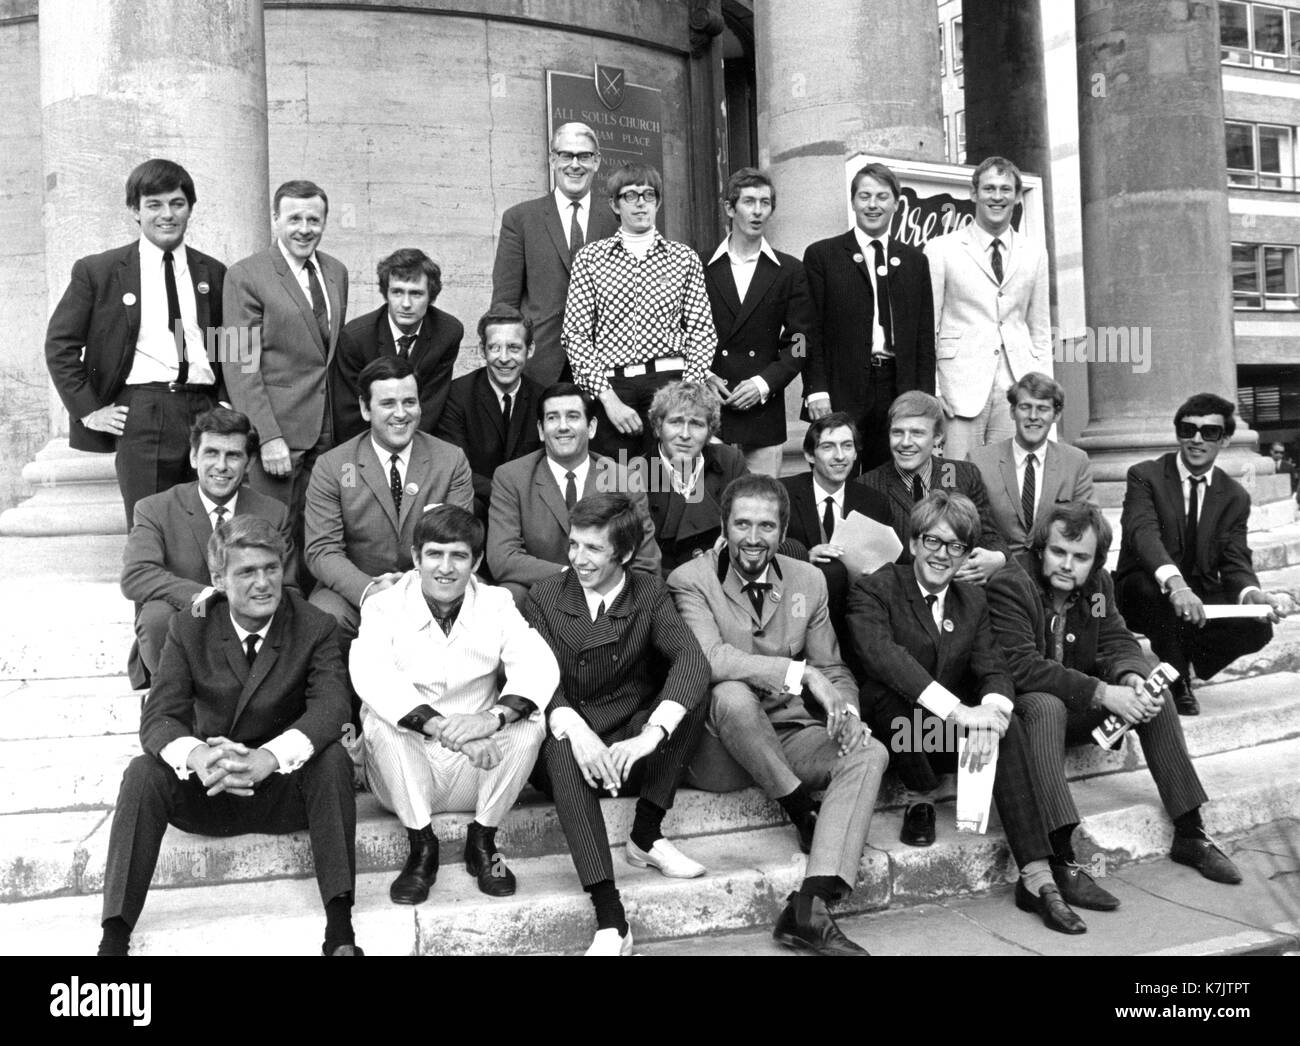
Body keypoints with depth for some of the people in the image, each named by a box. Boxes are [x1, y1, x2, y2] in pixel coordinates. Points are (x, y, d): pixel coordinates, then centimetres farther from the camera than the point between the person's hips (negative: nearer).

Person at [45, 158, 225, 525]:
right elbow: (59, 345, 6)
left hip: (205, 412, 2)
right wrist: (88, 410, -2)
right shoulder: (97, 271, 5)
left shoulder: (213, 273, 13)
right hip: (140, 415, -2)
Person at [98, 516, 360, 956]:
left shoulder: (315, 627, -8)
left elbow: (331, 705, -24)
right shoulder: (189, 628, -4)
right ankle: (114, 937, -21)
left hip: (284, 787, -1)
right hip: (206, 790, 2)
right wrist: (198, 758, -38)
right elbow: (157, 717, -13)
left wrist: (265, 758, -43)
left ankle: (340, 926, -28)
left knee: (332, 758, -30)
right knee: (143, 773, -24)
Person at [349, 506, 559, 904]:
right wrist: (442, 728, -39)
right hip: (407, 779, -1)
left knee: (529, 717, -23)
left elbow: (539, 665, -19)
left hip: (479, 768, 1)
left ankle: (483, 840, -5)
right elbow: (369, 676, -27)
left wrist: (494, 717, -39)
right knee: (377, 716, -27)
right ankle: (421, 846, -12)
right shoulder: (385, 607, -8)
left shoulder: (496, 605, -3)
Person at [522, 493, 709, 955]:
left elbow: (691, 659, -18)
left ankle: (645, 835, -14)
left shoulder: (649, 593, -1)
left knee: (690, 691, -21)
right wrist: (575, 728, -35)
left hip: (628, 748, 1)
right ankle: (610, 918, -40)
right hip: (570, 743, -1)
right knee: (561, 747, -35)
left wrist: (651, 733, -35)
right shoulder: (544, 597, -1)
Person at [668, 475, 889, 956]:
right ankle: (804, 813, -14)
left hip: (789, 736, 5)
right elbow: (709, 657, -25)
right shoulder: (690, 581, -7)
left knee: (870, 753, -21)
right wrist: (800, 672, -30)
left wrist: (845, 710, -12)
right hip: (718, 749, -4)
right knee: (732, 694, -36)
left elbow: (833, 670, 11)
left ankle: (811, 906, -30)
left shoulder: (809, 581, 8)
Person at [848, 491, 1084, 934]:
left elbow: (994, 669, -2)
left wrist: (989, 714, -27)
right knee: (882, 689, -35)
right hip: (893, 735, -4)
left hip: (949, 737, 4)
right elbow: (878, 653, -28)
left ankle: (1036, 878, -23)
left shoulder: (973, 601, 11)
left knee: (1007, 725, -25)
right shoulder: (873, 589, -8)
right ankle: (921, 796, -8)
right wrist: (957, 710, -37)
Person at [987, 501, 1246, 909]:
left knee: (1153, 695, -8)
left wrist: (1132, 677, -25)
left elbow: (1119, 642, 0)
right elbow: (1022, 667, -29)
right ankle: (1059, 862, -42)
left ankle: (1190, 834, 2)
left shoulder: (1097, 583, 2)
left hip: (1076, 710, 7)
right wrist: (1102, 693, -32)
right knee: (1045, 706, -37)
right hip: (1020, 707, -7)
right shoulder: (1008, 584, -21)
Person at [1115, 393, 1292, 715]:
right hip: (1144, 594, -3)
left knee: (1257, 627, -24)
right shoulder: (1145, 476, -9)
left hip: (1201, 598, 3)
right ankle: (1176, 681, -13)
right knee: (1155, 586, -37)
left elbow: (1236, 563, -4)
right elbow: (1143, 533, -28)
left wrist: (1254, 594, -30)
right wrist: (1175, 583, -47)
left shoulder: (1235, 496, 4)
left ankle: (1182, 660, 6)